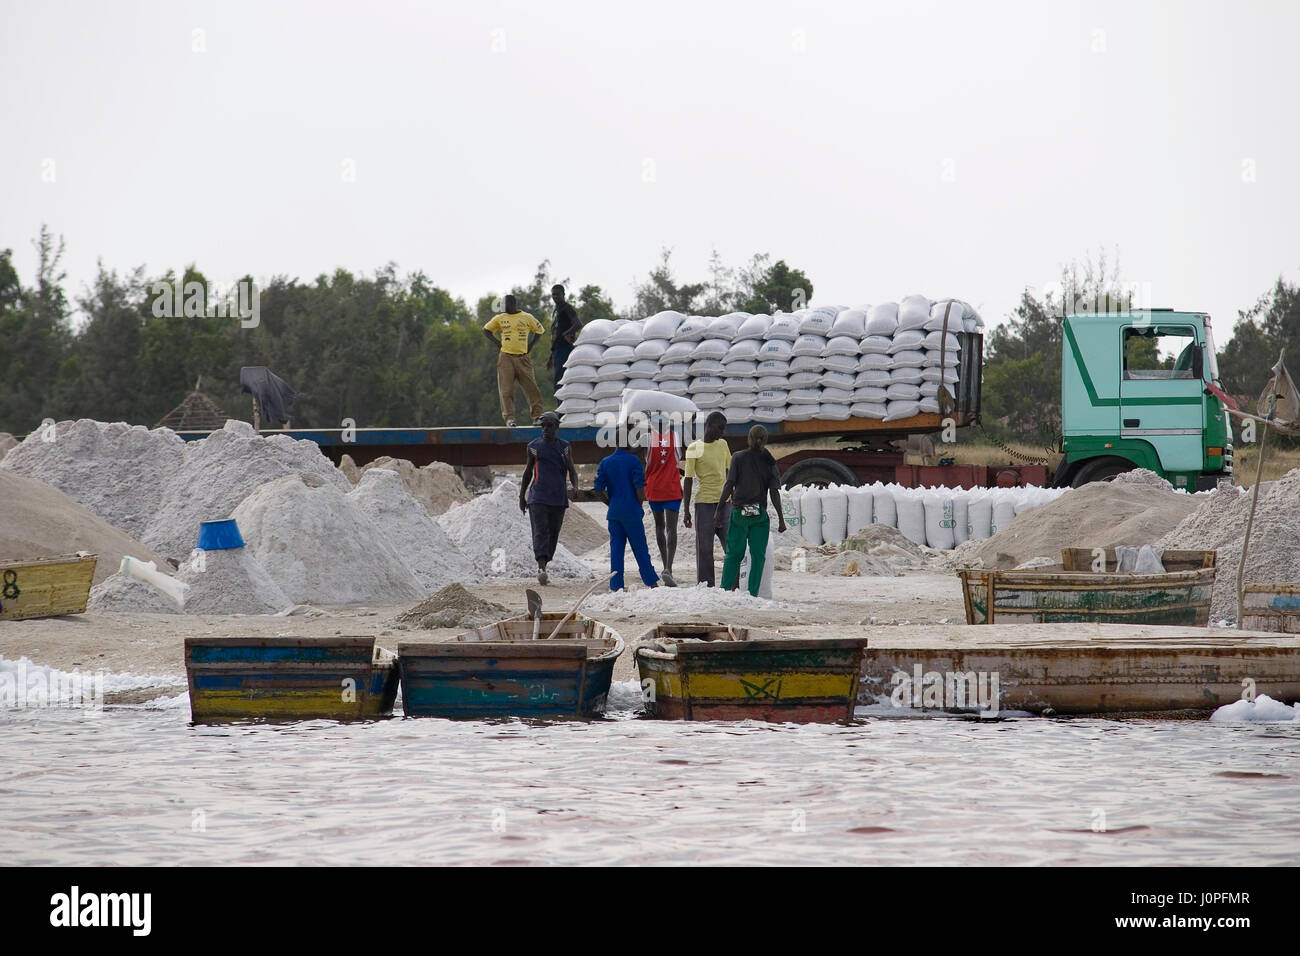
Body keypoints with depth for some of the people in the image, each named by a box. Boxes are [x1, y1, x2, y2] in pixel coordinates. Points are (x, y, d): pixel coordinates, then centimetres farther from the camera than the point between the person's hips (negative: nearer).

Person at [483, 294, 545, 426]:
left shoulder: (526, 318, 6)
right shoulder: (500, 319, 9)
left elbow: (539, 330, 18)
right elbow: (486, 330, 20)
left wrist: (531, 345, 8)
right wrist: (497, 343, 8)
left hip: (522, 358, 0)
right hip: (506, 358, 0)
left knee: (531, 387, -3)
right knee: (506, 390, -5)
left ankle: (537, 415, 3)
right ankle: (509, 418, -4)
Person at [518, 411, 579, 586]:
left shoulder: (564, 447, 7)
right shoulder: (534, 446, 8)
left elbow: (572, 471, 5)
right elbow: (528, 471, 17)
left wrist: (575, 487, -16)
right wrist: (522, 496, 16)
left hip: (558, 498, 2)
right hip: (538, 497, -2)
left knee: (553, 534, 5)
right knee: (540, 532, -15)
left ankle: (544, 566, 17)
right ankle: (541, 567, -27)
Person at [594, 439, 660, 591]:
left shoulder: (605, 463, 5)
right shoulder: (633, 461, -7)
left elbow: (599, 489, 3)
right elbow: (639, 486, -12)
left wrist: (610, 504, 13)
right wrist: (639, 504, 1)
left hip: (613, 512, 3)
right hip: (631, 510, -3)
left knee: (616, 548, 6)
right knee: (640, 548, 3)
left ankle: (616, 585, 2)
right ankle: (652, 582, 5)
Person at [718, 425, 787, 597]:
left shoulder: (738, 458, -4)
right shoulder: (770, 463, -1)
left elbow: (729, 486, -7)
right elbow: (774, 493, -3)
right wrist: (781, 519, 1)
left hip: (739, 511, 0)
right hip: (760, 514, 0)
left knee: (733, 554, 8)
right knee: (757, 556, 6)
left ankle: (725, 589, 3)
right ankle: (753, 593, 1)